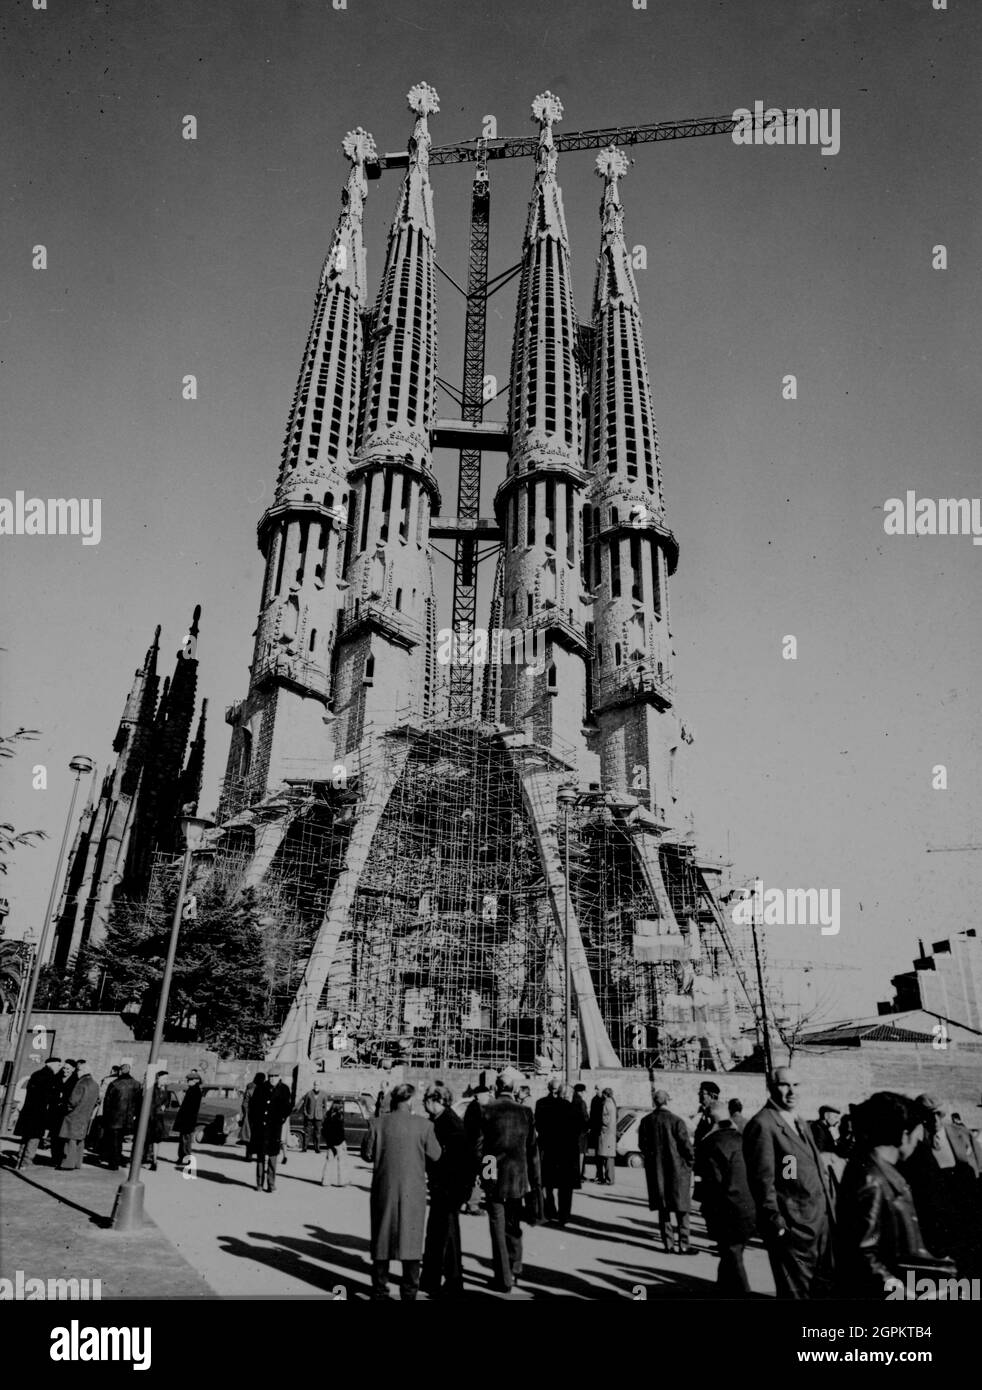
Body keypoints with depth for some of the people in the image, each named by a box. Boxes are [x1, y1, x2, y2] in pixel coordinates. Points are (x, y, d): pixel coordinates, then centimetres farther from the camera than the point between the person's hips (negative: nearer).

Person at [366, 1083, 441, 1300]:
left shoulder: (380, 1123, -8)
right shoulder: (423, 1125, -9)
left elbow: (368, 1154, -2)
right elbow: (435, 1155, -2)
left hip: (384, 1189, 1)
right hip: (413, 1191, -1)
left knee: (382, 1237, 15)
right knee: (411, 1238, 10)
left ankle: (380, 1290, 23)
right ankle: (409, 1292, 14)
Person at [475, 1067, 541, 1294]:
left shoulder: (487, 1111, -8)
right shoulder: (525, 1113, -2)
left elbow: (478, 1147, -9)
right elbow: (532, 1151, 1)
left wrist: (479, 1173, 4)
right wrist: (535, 1183, 7)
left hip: (493, 1179, -3)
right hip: (518, 1177, 3)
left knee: (498, 1228, 6)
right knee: (514, 1226, 20)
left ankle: (504, 1280, 8)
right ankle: (514, 1271, 31)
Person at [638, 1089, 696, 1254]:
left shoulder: (646, 1121, -1)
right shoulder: (676, 1121, -14)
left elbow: (642, 1144, 6)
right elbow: (686, 1145, -11)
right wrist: (690, 1162, 5)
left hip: (655, 1170, 4)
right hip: (677, 1169, -4)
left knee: (663, 1209, 13)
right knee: (681, 1209, 7)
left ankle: (668, 1244, 16)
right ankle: (683, 1245, 7)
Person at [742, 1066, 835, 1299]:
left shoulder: (800, 1124, 16)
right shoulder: (762, 1125, -14)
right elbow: (762, 1181, -17)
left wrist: (828, 1213, 16)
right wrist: (777, 1225, -19)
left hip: (820, 1224, 9)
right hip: (792, 1228, -9)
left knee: (824, 1289, 15)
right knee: (796, 1292, 0)